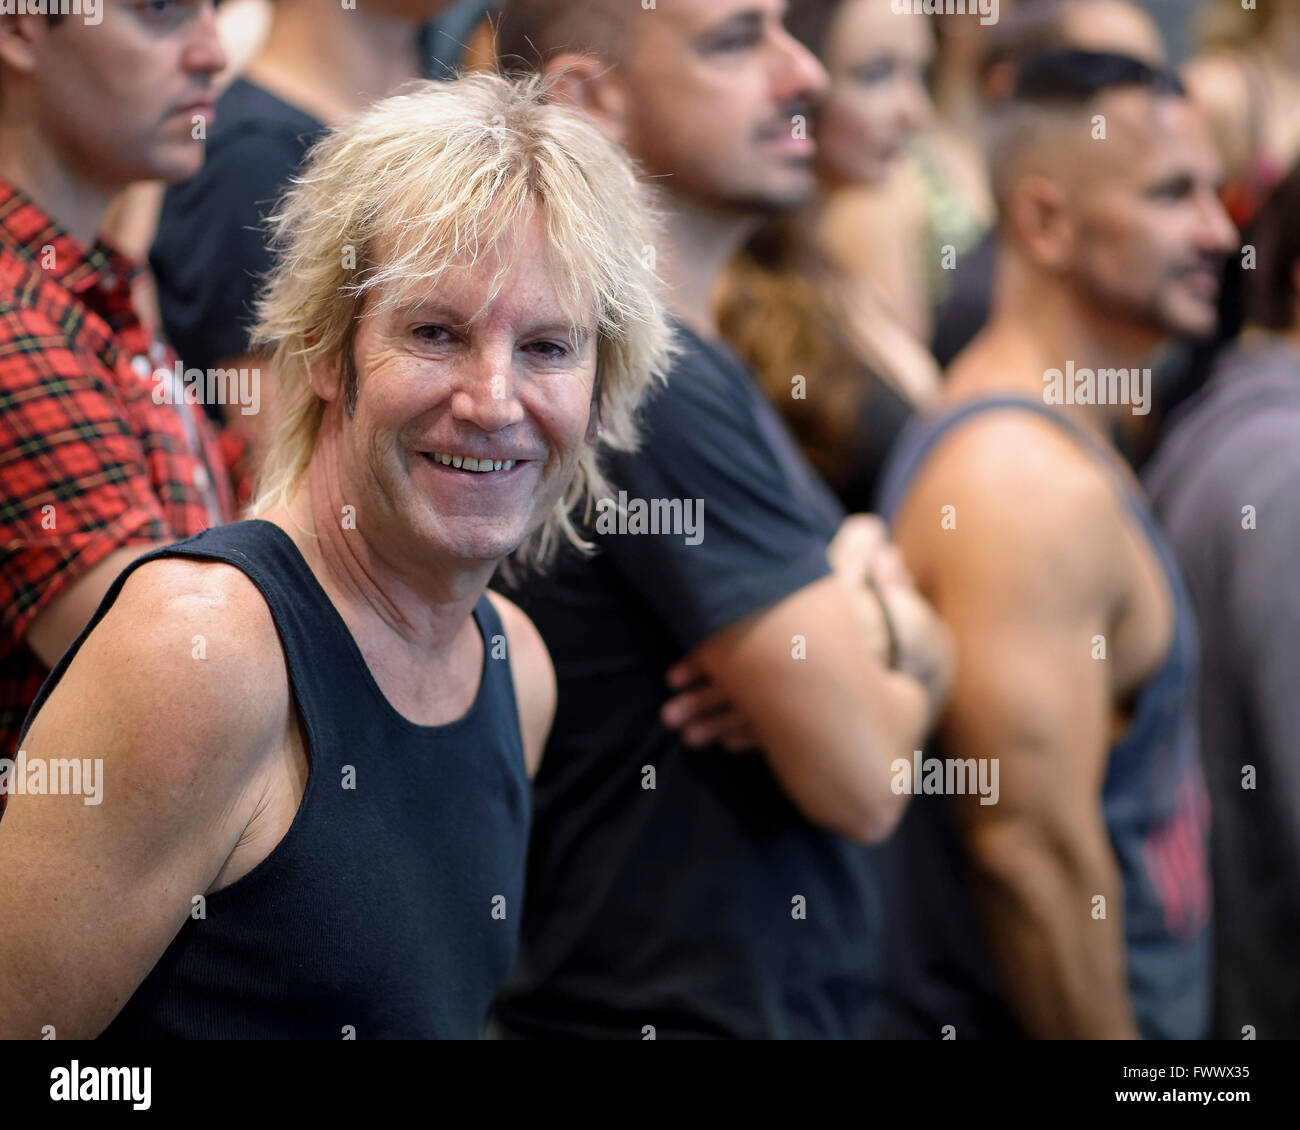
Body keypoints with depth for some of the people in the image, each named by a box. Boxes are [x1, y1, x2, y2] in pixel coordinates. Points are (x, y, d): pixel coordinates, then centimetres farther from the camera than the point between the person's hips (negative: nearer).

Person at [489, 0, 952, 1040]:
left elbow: (936, 651, 12)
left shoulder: (689, 362, 11)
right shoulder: (647, 377, -21)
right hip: (692, 1012, -9)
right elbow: (860, 778, -22)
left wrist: (879, 626, -10)